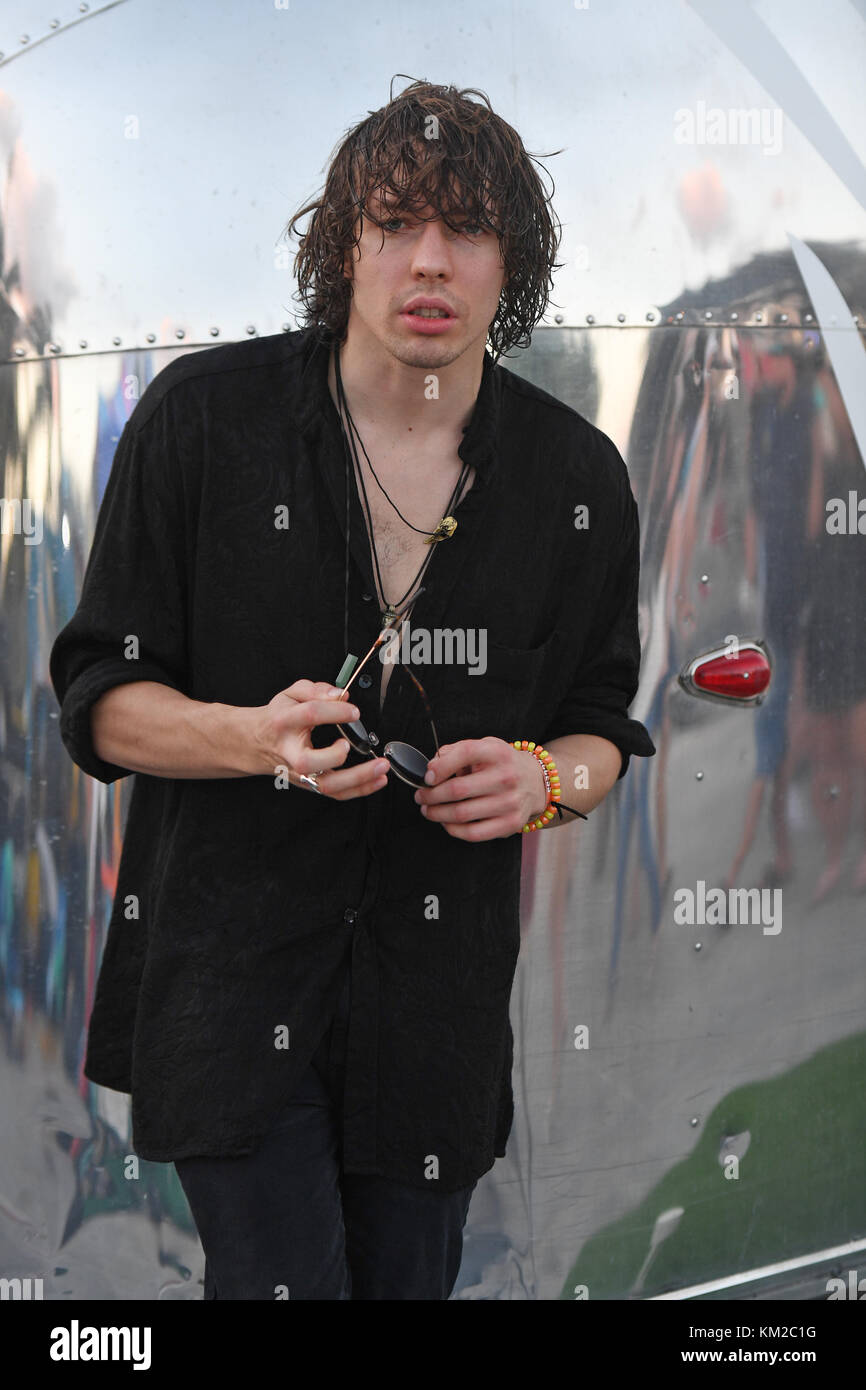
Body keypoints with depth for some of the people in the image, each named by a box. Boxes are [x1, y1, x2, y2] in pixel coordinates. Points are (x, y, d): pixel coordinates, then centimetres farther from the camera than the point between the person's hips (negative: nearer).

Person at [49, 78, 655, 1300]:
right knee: (281, 1278, -9)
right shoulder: (202, 418, -6)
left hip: (439, 990, 3)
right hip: (228, 962, -3)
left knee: (406, 1280, 13)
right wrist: (259, 738, -23)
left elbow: (603, 724, 13)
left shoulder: (577, 477, 2)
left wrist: (548, 778, -11)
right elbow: (101, 703, -3)